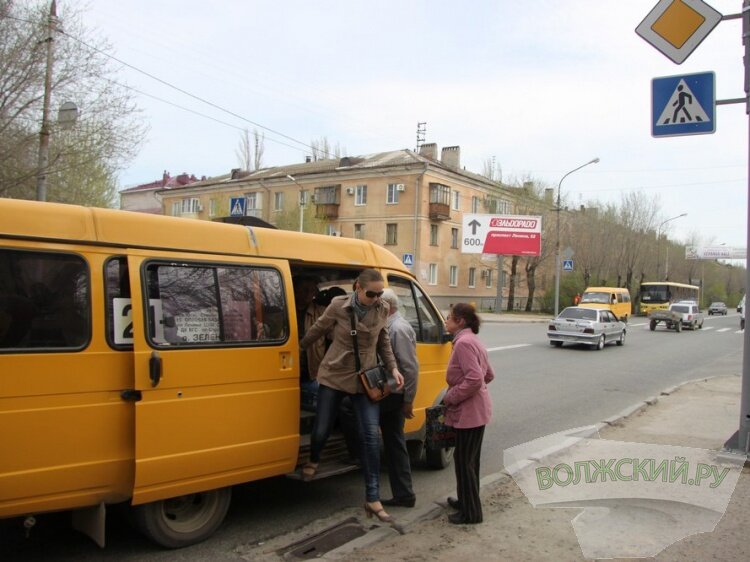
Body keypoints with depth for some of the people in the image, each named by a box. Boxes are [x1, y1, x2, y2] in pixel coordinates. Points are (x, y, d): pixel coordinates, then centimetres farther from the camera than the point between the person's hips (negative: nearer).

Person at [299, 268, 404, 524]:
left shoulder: (382, 310, -7)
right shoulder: (338, 306, -15)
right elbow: (317, 330, 2)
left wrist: (393, 368, -3)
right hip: (334, 376, -1)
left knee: (371, 436, -7)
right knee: (321, 429, 7)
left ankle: (372, 499, 1)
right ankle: (313, 460, 45)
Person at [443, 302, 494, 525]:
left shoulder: (463, 343, -20)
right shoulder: (473, 341, 12)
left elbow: (474, 379, -28)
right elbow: (488, 375, 18)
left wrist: (450, 398, -18)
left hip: (469, 412, -10)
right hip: (477, 410, 10)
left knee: (464, 461, 1)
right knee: (469, 459, 20)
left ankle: (470, 512, 11)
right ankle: (467, 501, 34)